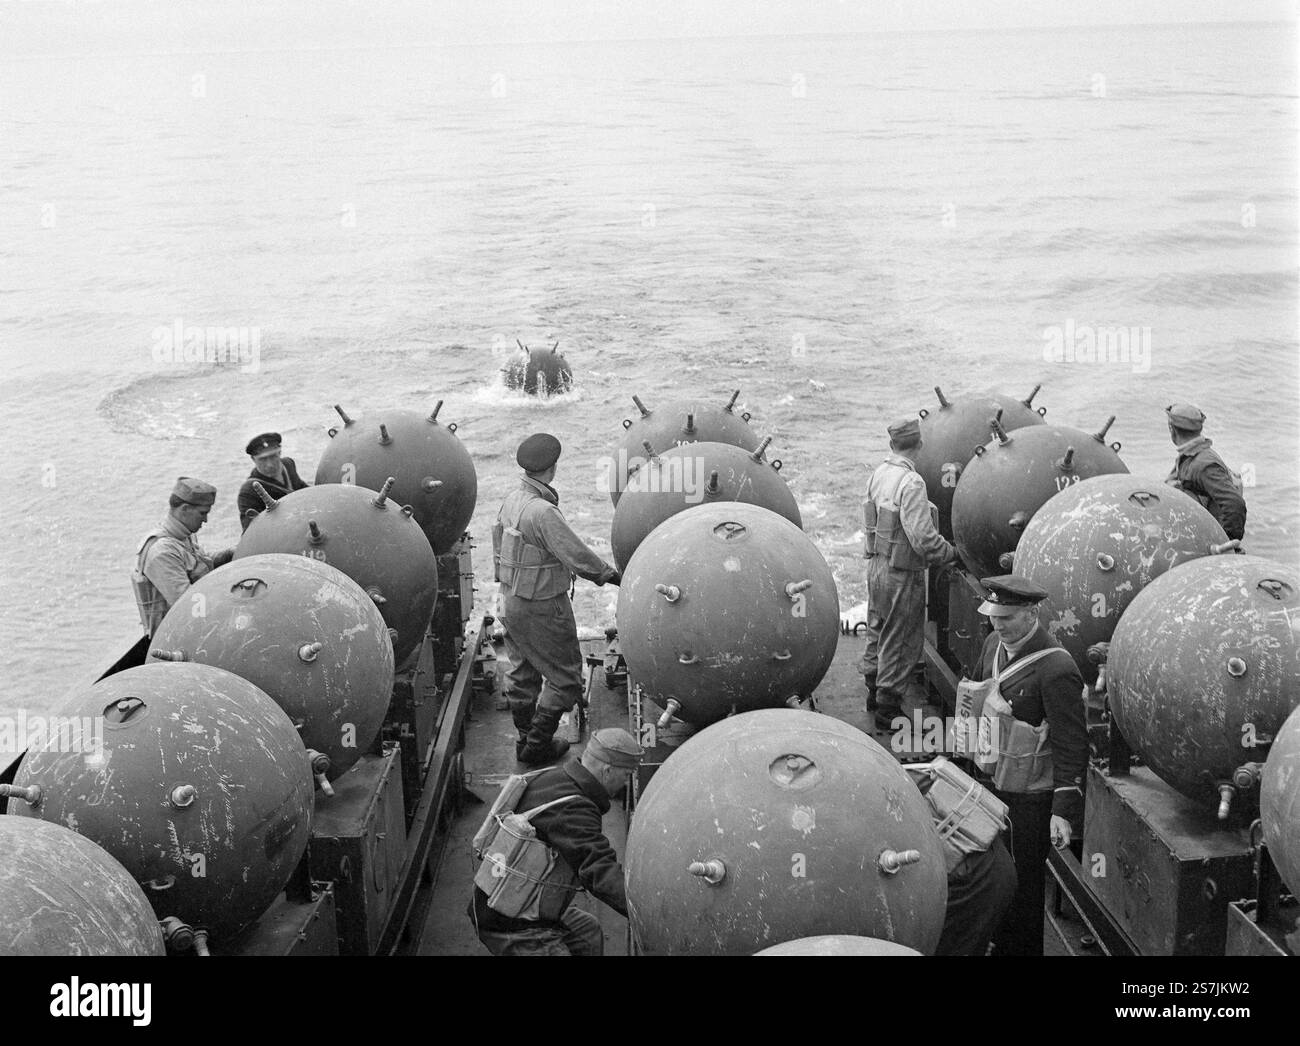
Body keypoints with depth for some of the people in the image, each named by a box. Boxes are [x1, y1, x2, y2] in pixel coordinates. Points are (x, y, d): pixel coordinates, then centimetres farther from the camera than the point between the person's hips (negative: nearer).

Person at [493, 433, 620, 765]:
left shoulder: (512, 501, 0)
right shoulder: (543, 512, -27)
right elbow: (576, 554, -24)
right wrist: (610, 575, -10)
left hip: (511, 598, 9)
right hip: (542, 608, -9)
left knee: (521, 673, 20)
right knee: (565, 676, 6)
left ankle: (526, 738, 33)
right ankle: (537, 744, 12)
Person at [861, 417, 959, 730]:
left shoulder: (879, 474, 1)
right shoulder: (911, 483, -24)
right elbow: (923, 538, -26)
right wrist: (952, 554, -10)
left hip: (877, 566, 8)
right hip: (902, 575, -8)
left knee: (878, 633, 23)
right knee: (900, 644, 5)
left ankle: (874, 692, 39)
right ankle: (888, 710, 15)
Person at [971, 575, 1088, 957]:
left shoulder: (1056, 670, -24)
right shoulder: (994, 644, 1)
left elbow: (1071, 748, -21)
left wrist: (1065, 811, -22)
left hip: (1029, 800, -7)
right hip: (991, 784, 7)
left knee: (1022, 884, 8)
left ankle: (1023, 948, 27)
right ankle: (1000, 944, 40)